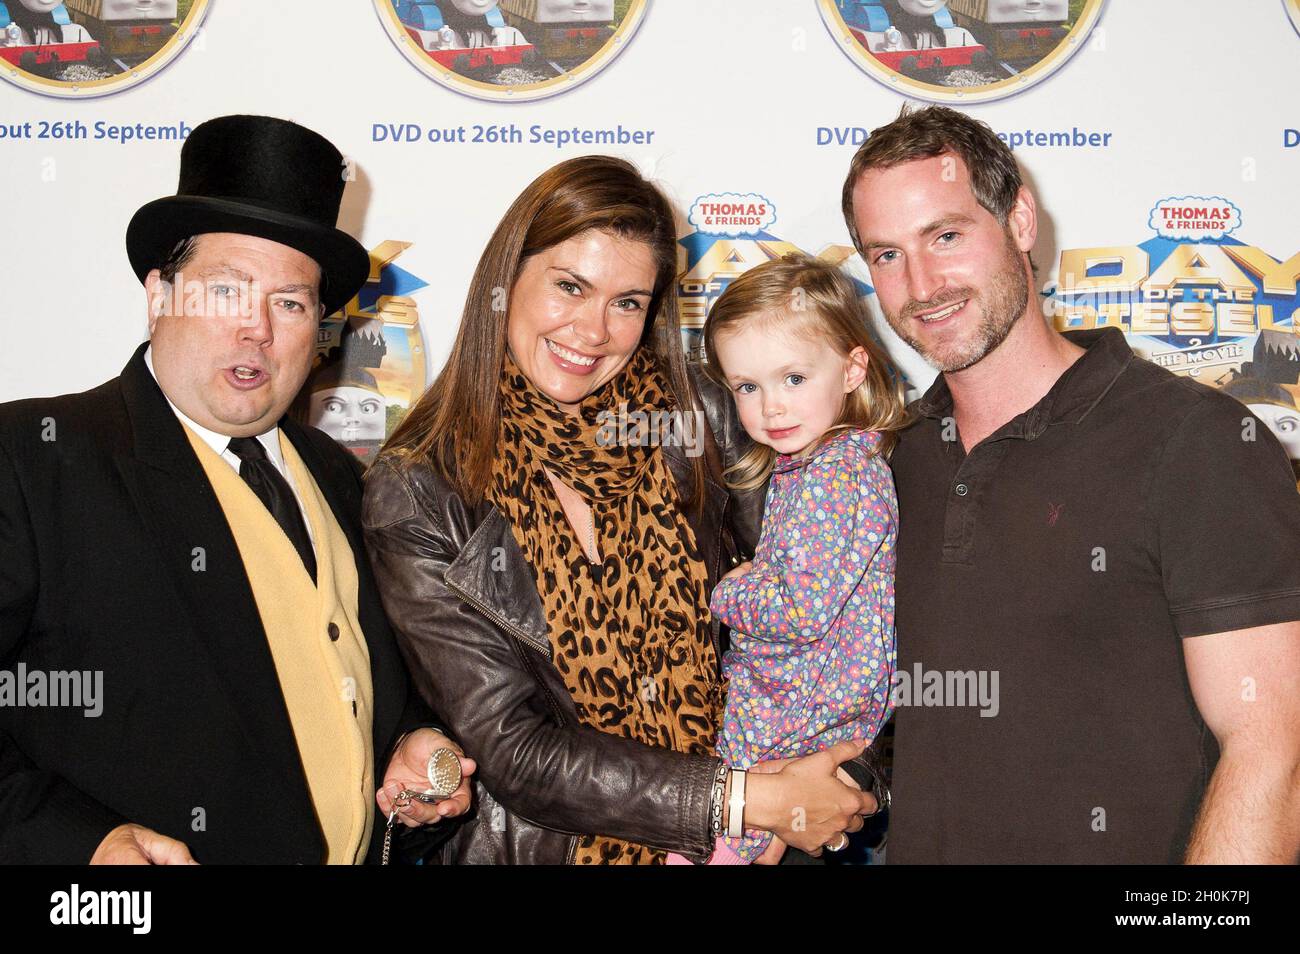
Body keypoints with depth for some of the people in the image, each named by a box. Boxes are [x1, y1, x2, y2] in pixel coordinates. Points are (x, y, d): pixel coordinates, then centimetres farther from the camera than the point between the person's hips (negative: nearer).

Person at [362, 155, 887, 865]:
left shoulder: (696, 418, -9)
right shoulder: (415, 495, -14)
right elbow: (512, 747, -16)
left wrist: (773, 806, -17)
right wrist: (749, 800, -21)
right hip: (541, 845, -2)